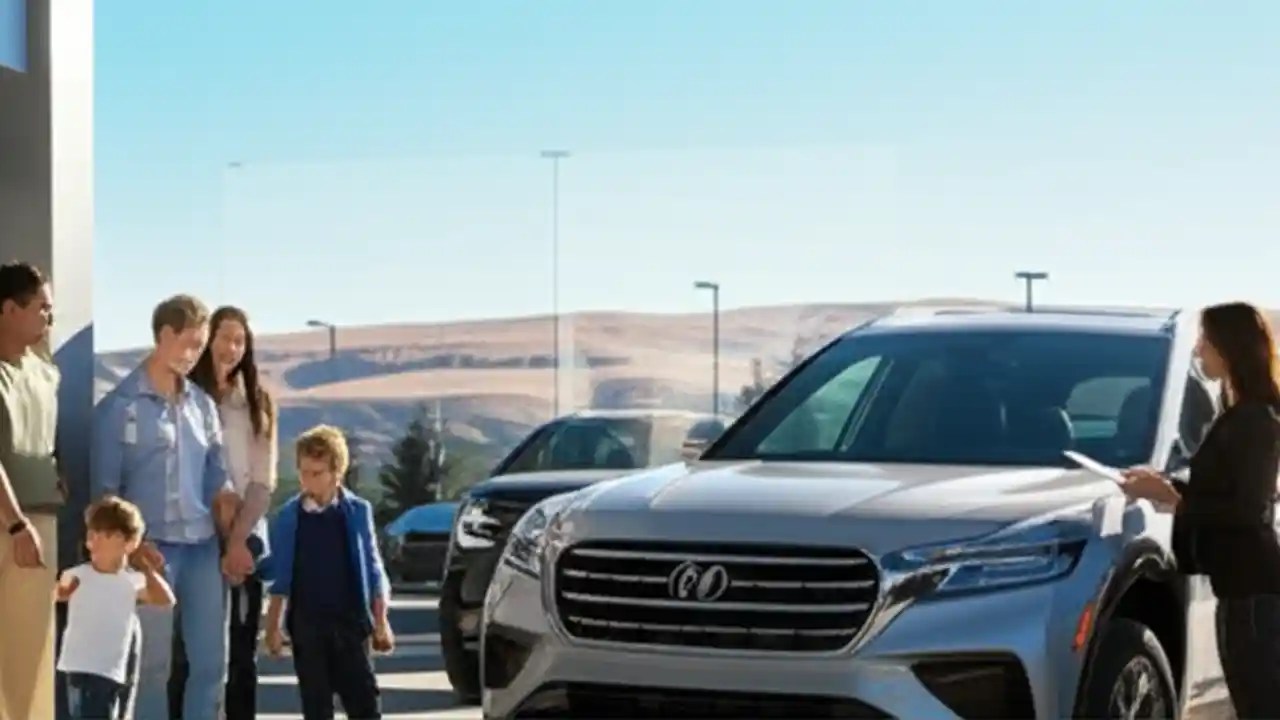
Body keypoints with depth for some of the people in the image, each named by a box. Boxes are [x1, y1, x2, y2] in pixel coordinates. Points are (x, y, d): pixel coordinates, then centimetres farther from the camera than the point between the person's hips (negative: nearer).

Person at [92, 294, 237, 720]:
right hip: (151, 548, -5)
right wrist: (133, 544, -14)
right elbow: (105, 488, -4)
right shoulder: (119, 406, -4)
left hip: (202, 546, 5)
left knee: (212, 661, 5)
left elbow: (217, 480, 12)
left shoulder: (202, 405, 10)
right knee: (153, 664, 0)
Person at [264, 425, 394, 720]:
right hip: (306, 623, 1)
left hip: (350, 620, -1)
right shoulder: (287, 516, 1)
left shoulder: (358, 511, -1)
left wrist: (380, 620, 2)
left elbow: (372, 566, 3)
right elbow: (280, 575, 6)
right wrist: (273, 624, 3)